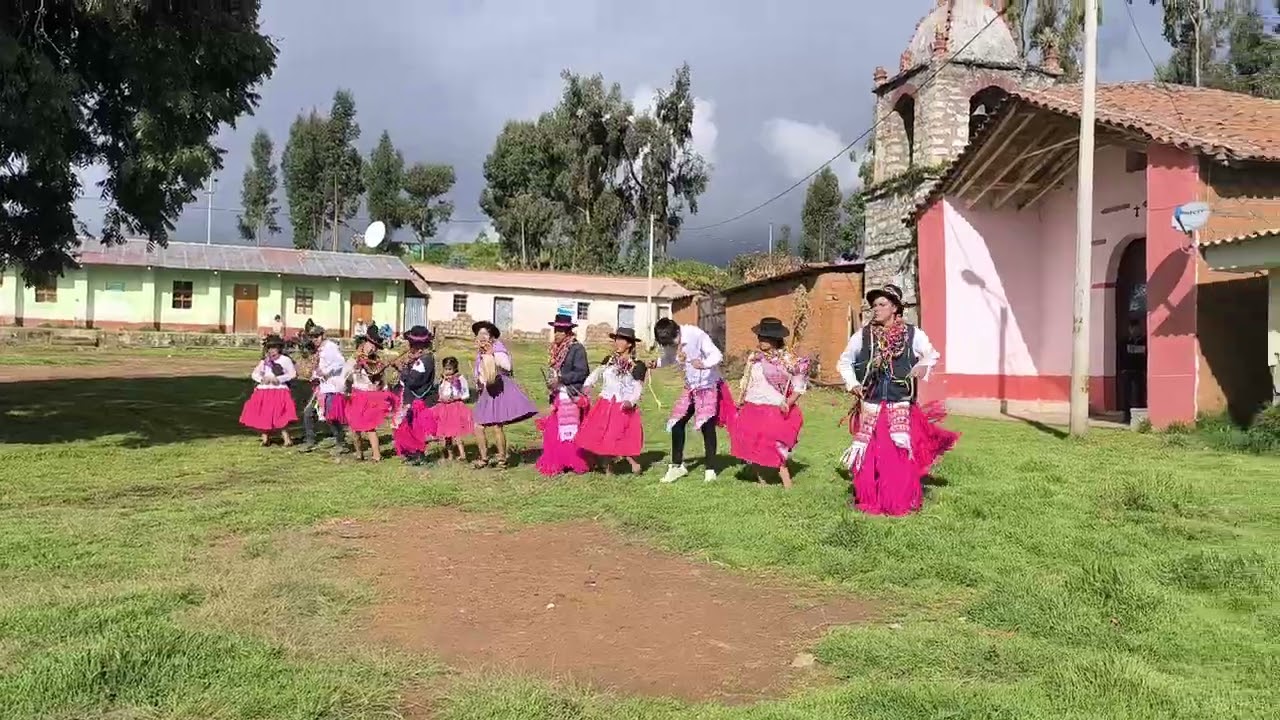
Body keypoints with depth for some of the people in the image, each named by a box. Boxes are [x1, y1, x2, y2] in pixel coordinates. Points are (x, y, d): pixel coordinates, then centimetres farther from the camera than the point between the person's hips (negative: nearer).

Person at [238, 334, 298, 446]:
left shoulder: (285, 360, 0)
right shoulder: (264, 361, 12)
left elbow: (292, 374, -5)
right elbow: (254, 374, 16)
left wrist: (279, 379, -13)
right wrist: (262, 379, -5)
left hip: (280, 391, -4)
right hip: (264, 390, 4)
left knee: (281, 416, -14)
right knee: (263, 416, 1)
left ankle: (286, 438, -7)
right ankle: (265, 438, 14)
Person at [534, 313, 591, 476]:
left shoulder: (577, 348, -9)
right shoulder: (555, 349, 15)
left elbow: (582, 372, -16)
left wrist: (561, 378, -18)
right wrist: (551, 383, 9)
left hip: (570, 396, -8)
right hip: (557, 395, 8)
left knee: (568, 430, -5)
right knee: (552, 430, 7)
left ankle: (576, 464, 4)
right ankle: (555, 462, 15)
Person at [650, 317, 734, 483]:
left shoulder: (696, 335, -24)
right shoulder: (669, 342, -6)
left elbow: (717, 355, -26)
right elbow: (669, 358, 13)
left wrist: (704, 364, -47)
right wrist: (656, 363, -8)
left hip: (709, 385, -6)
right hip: (690, 387, 6)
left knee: (707, 425, -8)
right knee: (677, 422, 2)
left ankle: (710, 469, 2)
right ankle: (677, 465, 16)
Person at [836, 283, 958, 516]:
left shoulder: (913, 334, -2)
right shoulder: (863, 335, 1)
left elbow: (932, 355, 13)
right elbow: (844, 361, 15)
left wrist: (923, 366, -8)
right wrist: (852, 384, 1)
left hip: (901, 407, -1)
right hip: (871, 407, 1)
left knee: (902, 455, -1)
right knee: (869, 455, 2)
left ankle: (902, 502, 14)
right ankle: (870, 502, 16)